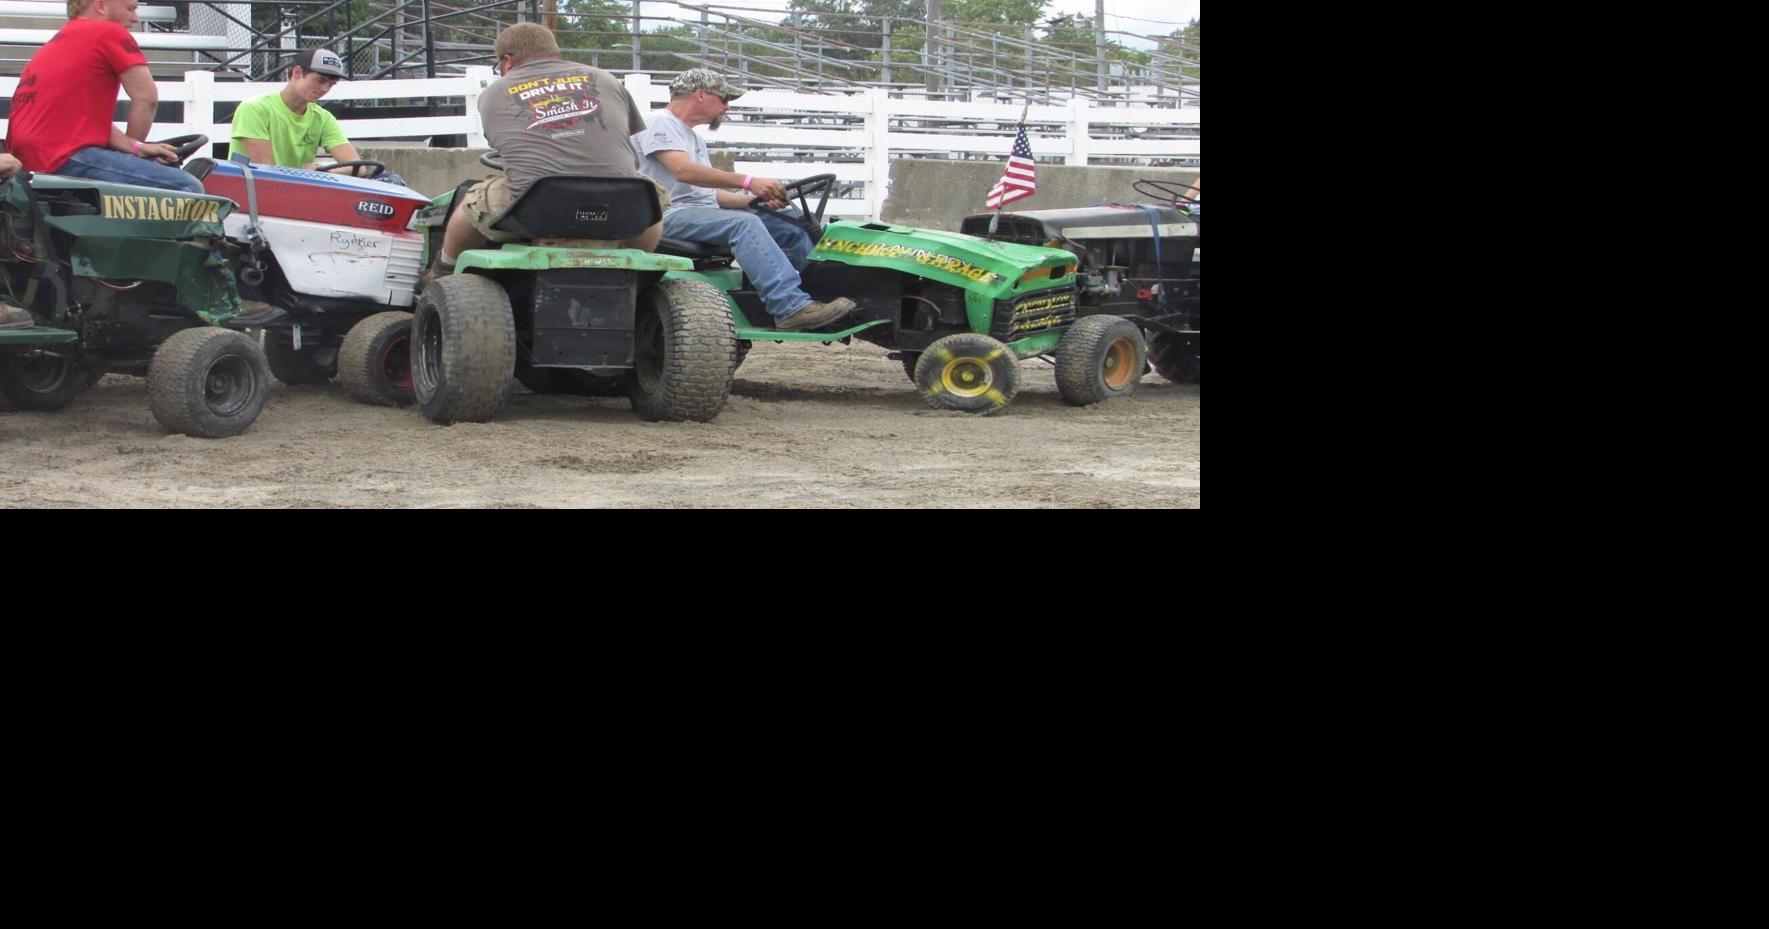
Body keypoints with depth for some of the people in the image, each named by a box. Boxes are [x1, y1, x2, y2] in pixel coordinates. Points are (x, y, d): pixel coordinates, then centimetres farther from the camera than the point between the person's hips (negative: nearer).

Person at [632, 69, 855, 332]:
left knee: (791, 227, -4)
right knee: (744, 223, -34)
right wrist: (748, 182, -24)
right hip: (672, 215, -9)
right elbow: (683, 171, -21)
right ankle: (791, 307, -45)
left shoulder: (693, 139, 28)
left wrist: (756, 199, 3)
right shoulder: (661, 124, -3)